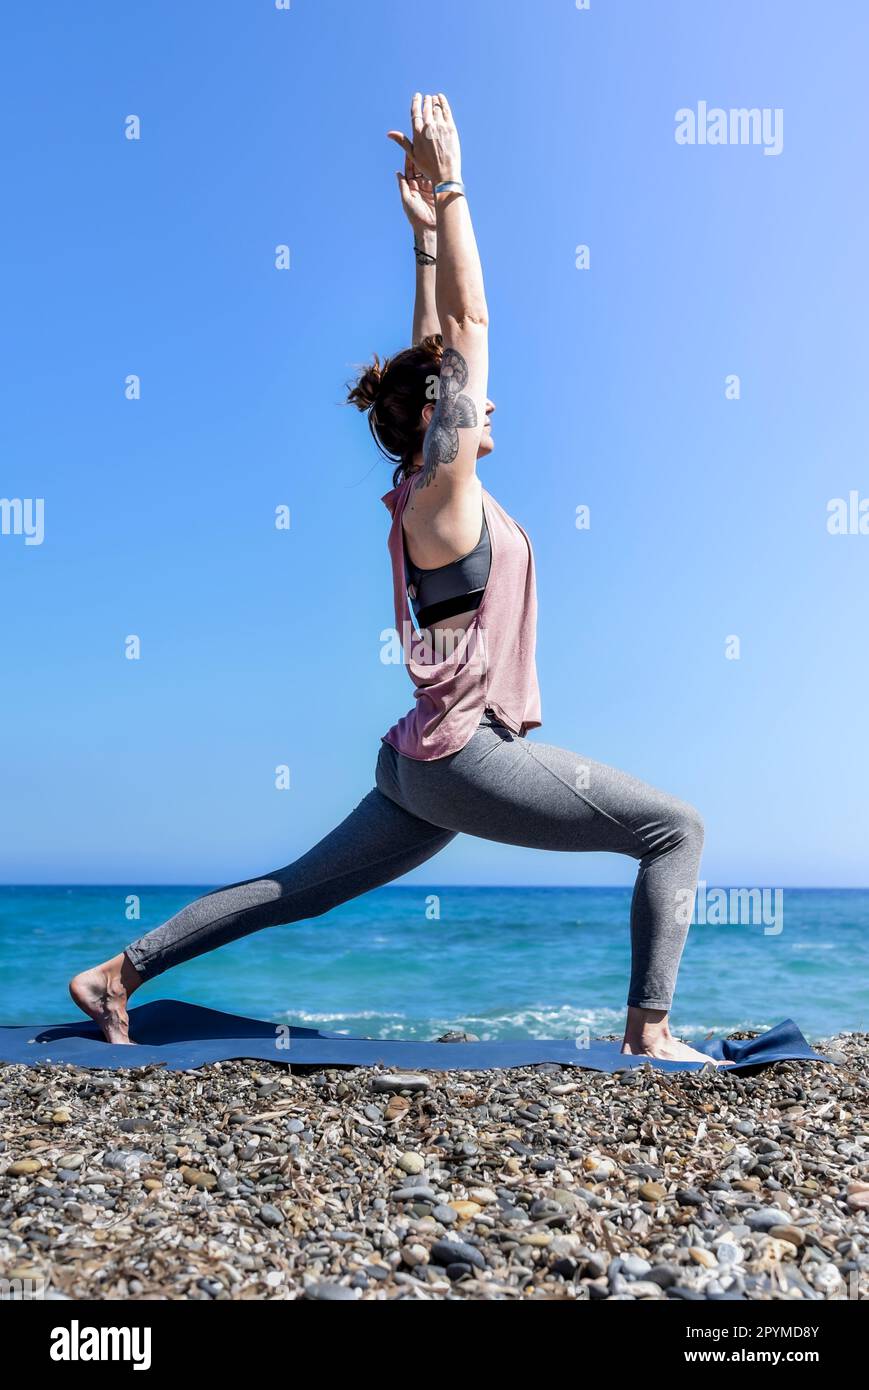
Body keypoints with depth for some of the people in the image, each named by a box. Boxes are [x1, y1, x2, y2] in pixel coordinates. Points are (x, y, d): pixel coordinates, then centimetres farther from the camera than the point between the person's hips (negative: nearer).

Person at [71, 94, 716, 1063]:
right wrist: (446, 193, -5)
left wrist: (425, 231, 20)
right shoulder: (441, 495, -12)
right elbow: (471, 321, -12)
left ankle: (119, 974, 21)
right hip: (468, 757, -9)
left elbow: (437, 347, 18)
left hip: (428, 762, 9)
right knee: (676, 829, -1)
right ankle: (649, 1034, -2)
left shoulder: (428, 487, 10)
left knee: (294, 891, 15)